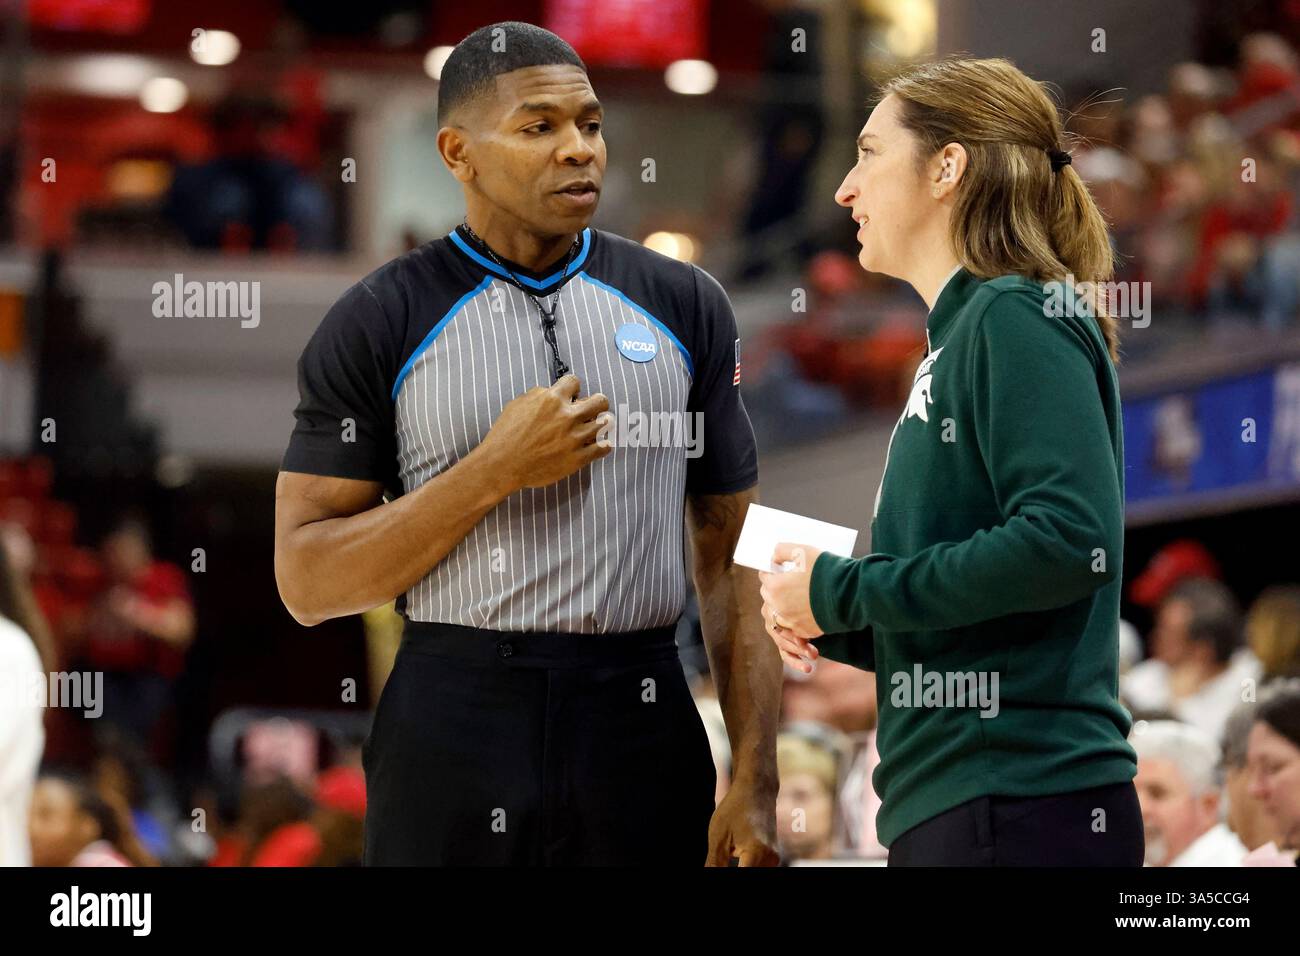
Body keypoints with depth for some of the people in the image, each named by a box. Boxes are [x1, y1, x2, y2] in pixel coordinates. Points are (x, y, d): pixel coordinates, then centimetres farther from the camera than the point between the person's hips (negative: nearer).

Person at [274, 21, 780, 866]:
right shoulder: (376, 326, -1)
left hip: (644, 732, 2)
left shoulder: (683, 306, 7)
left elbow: (732, 556, 8)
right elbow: (307, 582, -4)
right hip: (453, 735, -2)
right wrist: (495, 472, -13)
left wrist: (756, 780, 0)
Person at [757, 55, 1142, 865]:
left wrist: (841, 592, -13)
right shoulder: (956, 340, 19)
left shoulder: (1018, 319, -8)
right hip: (951, 802, 9)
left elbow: (1066, 540, -22)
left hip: (1021, 807, -9)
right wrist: (835, 628, 4)